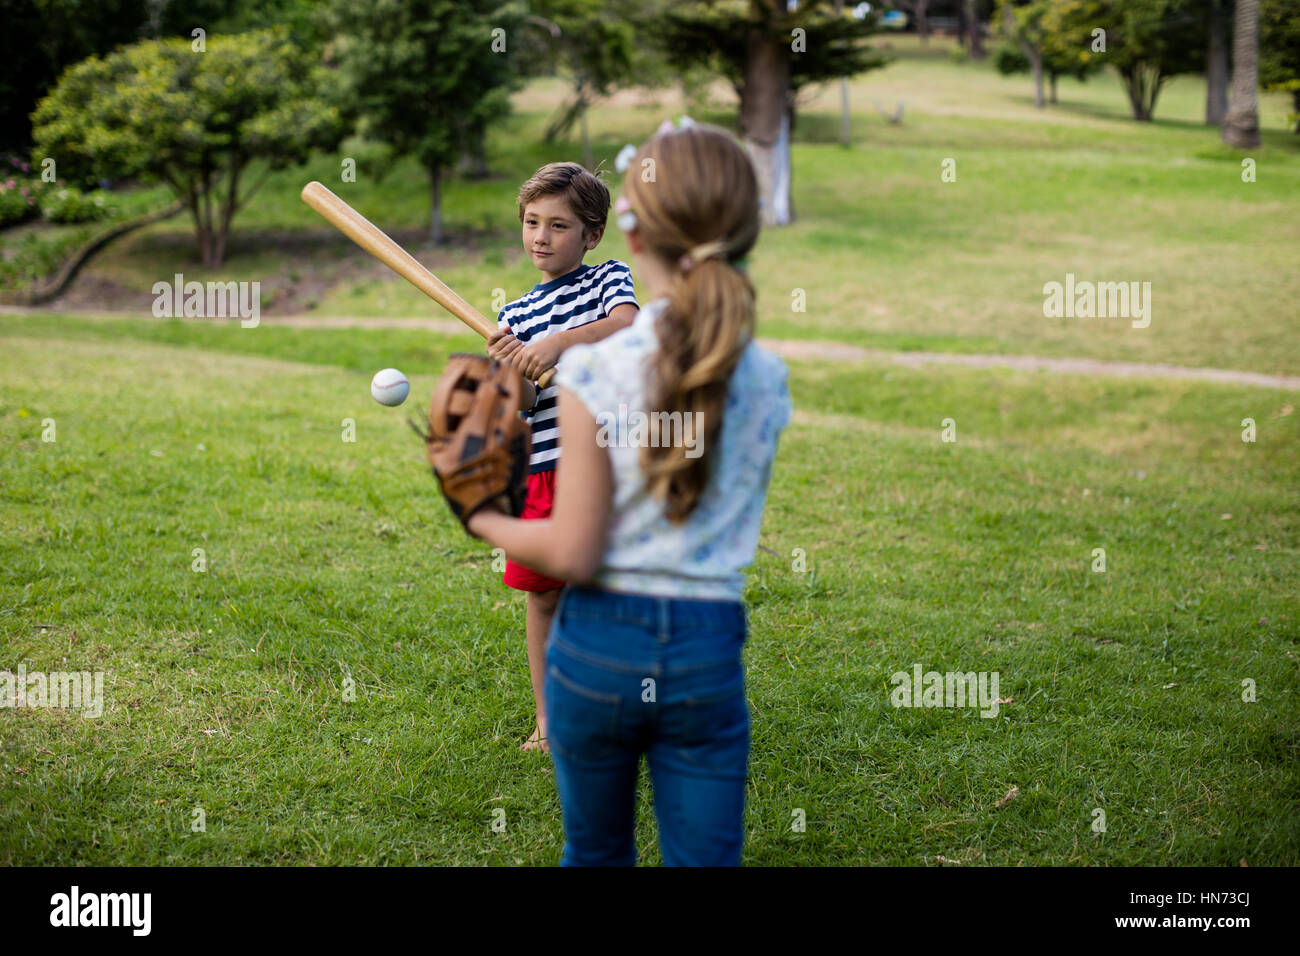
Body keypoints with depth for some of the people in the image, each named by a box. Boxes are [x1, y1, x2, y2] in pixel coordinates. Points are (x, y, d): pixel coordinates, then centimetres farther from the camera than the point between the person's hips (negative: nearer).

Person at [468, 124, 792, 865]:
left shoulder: (596, 370, -16)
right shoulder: (766, 380, -5)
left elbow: (572, 555, -16)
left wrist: (486, 522, 4)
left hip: (598, 643, -1)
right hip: (708, 650, 1)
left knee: (596, 855, 20)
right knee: (704, 856, 10)